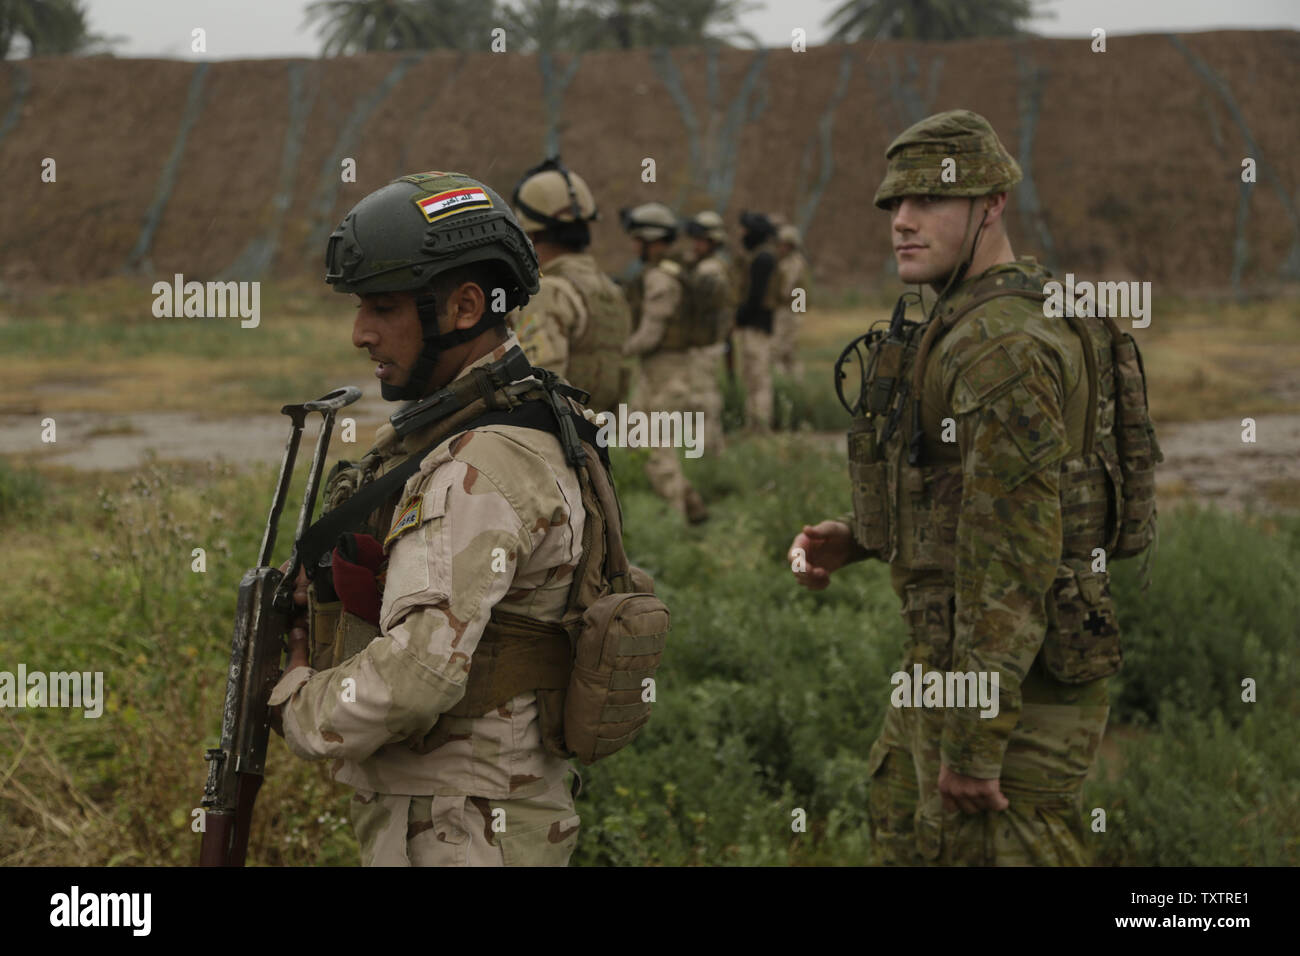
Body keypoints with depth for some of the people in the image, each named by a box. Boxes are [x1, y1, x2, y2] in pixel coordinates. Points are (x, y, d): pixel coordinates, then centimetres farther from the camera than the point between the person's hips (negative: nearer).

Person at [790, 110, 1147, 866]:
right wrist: (853, 540, 11)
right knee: (908, 835, 25)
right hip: (949, 662, 11)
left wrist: (973, 739, -25)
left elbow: (1013, 554, -26)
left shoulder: (1003, 347, -22)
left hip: (1016, 681, -11)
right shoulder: (971, 326, 12)